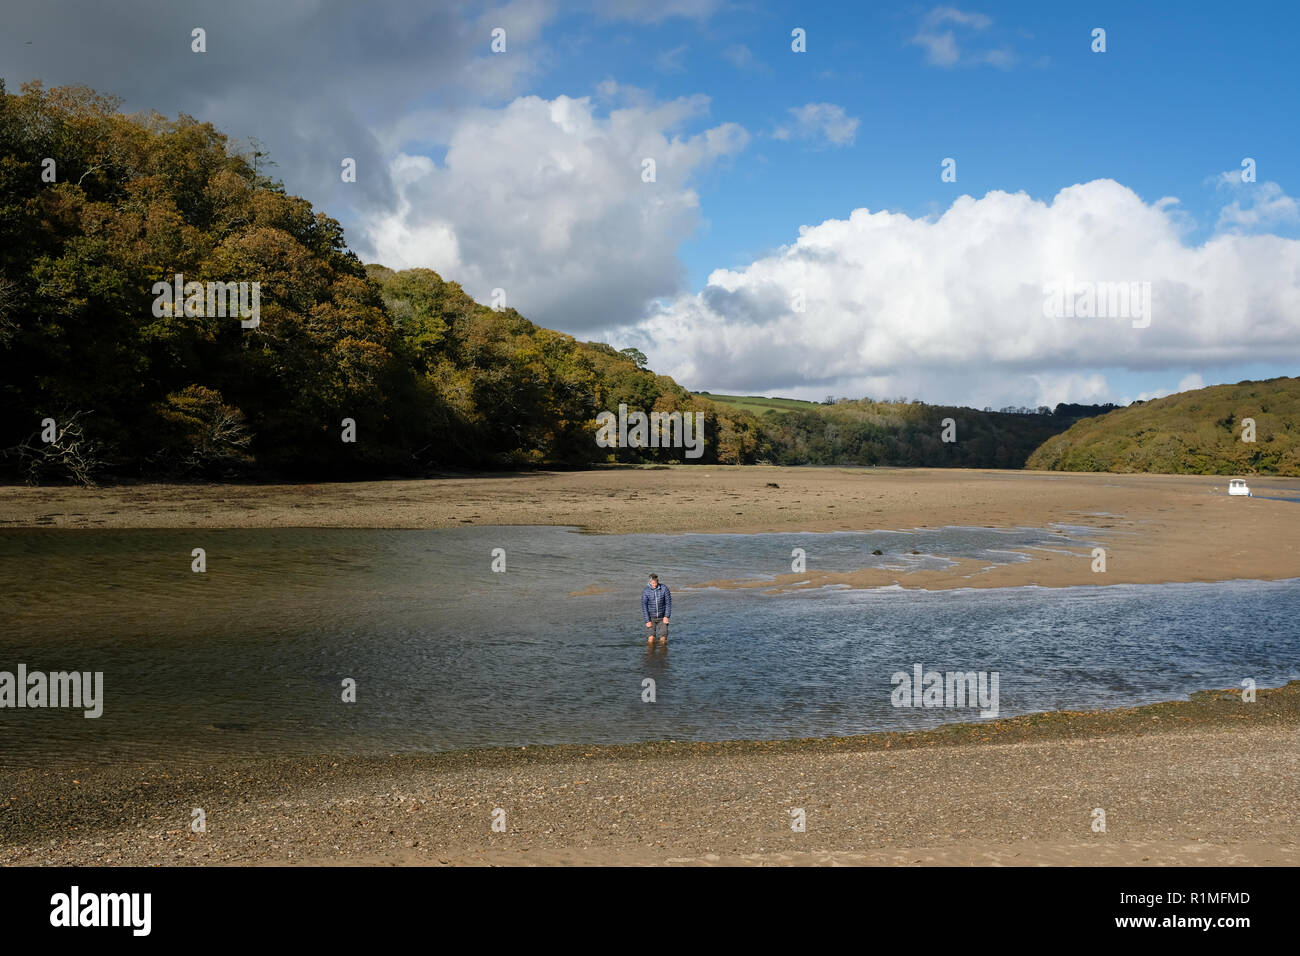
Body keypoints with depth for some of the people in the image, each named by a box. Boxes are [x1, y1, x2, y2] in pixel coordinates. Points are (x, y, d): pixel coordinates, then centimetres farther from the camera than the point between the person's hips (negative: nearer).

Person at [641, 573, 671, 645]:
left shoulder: (664, 588, -11)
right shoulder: (645, 591, -11)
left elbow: (668, 603, -7)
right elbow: (644, 606, -11)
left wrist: (666, 616, -14)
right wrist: (647, 621, -15)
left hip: (662, 618, 0)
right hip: (651, 618, 0)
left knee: (663, 640, -5)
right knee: (651, 640, -8)